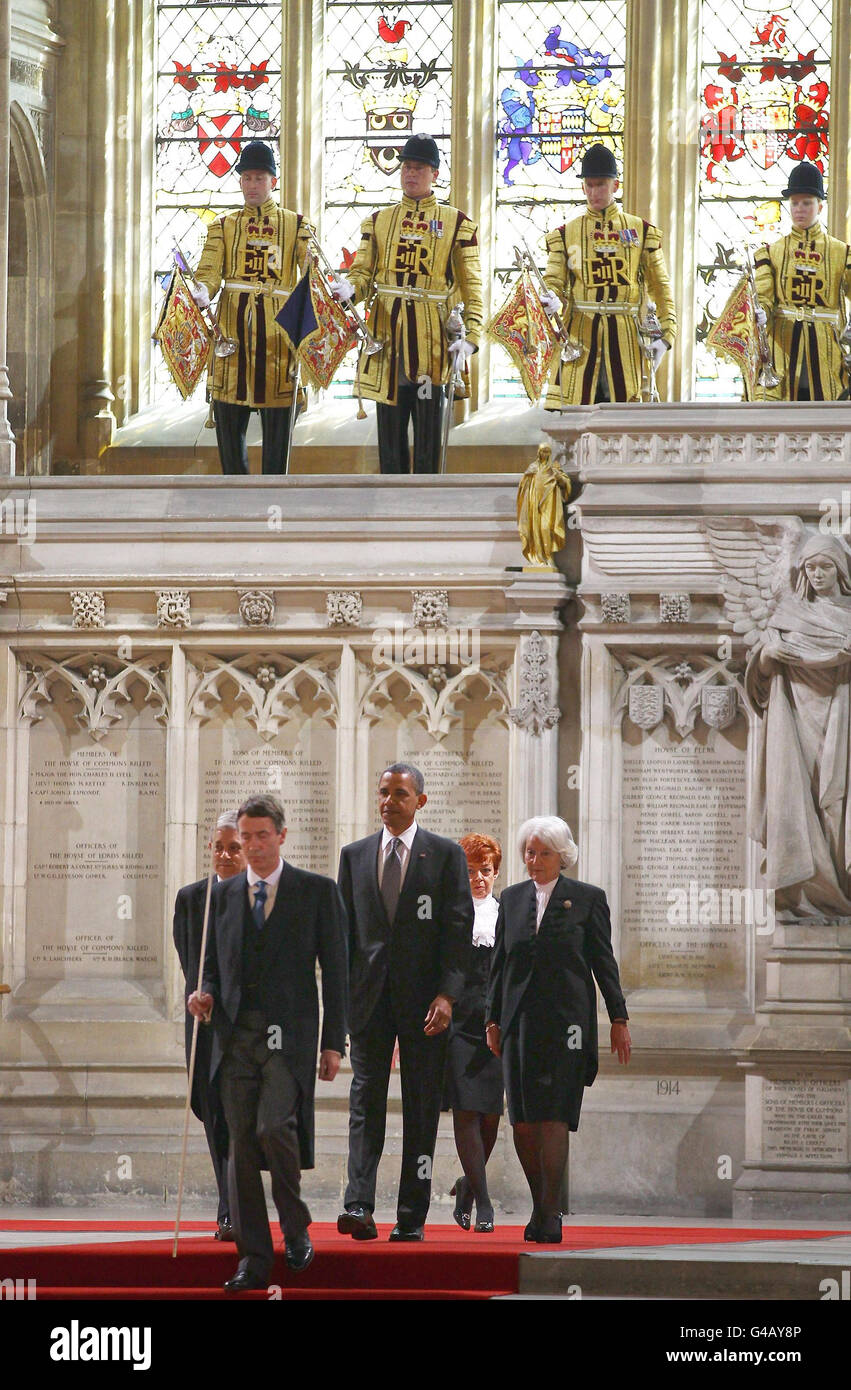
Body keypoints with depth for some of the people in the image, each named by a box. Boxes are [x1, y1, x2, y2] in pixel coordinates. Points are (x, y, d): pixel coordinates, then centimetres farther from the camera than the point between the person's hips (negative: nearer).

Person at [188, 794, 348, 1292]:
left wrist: (334, 1043, -3)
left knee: (274, 1128, -20)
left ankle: (296, 1227, 3)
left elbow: (334, 970, 3)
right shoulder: (224, 895, 15)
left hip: (289, 1036, -4)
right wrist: (206, 995, -3)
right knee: (242, 1145, 0)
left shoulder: (317, 891, 4)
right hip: (237, 1036, 4)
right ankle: (254, 1259, 4)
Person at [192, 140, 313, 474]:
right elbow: (209, 270, 1)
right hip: (233, 328, 1)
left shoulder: (295, 225, 11)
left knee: (278, 418, -1)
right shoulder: (223, 226, 14)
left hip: (278, 330, -1)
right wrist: (202, 292, -22)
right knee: (229, 418, 2)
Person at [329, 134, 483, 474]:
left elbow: (472, 286, 2)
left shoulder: (456, 223, 4)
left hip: (433, 341, -2)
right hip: (386, 337, 2)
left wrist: (469, 337, -9)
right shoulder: (379, 221, 13)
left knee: (428, 430, -1)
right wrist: (348, 288, -15)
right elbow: (363, 272, 9)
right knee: (390, 430, 4)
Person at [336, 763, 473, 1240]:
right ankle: (359, 1206, -17)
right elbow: (345, 928, 13)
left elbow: (458, 929, -2)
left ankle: (412, 1218, 5)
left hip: (425, 1000, -2)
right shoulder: (355, 855, 12)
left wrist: (447, 994, -13)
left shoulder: (446, 855, 3)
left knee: (422, 1108, 2)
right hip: (370, 995, 2)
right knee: (366, 1098, -8)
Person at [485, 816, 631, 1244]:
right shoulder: (512, 899, 14)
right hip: (520, 1023, 4)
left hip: (565, 1020, -4)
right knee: (522, 1121, 1)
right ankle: (541, 1206, 14)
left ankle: (550, 1215, -11)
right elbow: (499, 963, 15)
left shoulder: (587, 898, 4)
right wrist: (493, 1019, 10)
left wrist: (618, 1019, 2)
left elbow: (603, 962, 4)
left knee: (553, 1117, -11)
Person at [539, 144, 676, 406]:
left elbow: (660, 285, 10)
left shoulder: (641, 230, 10)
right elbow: (554, 281, 4)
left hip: (626, 336, 1)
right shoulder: (565, 234, 9)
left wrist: (667, 333, 0)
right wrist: (552, 300, -20)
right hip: (579, 335, -1)